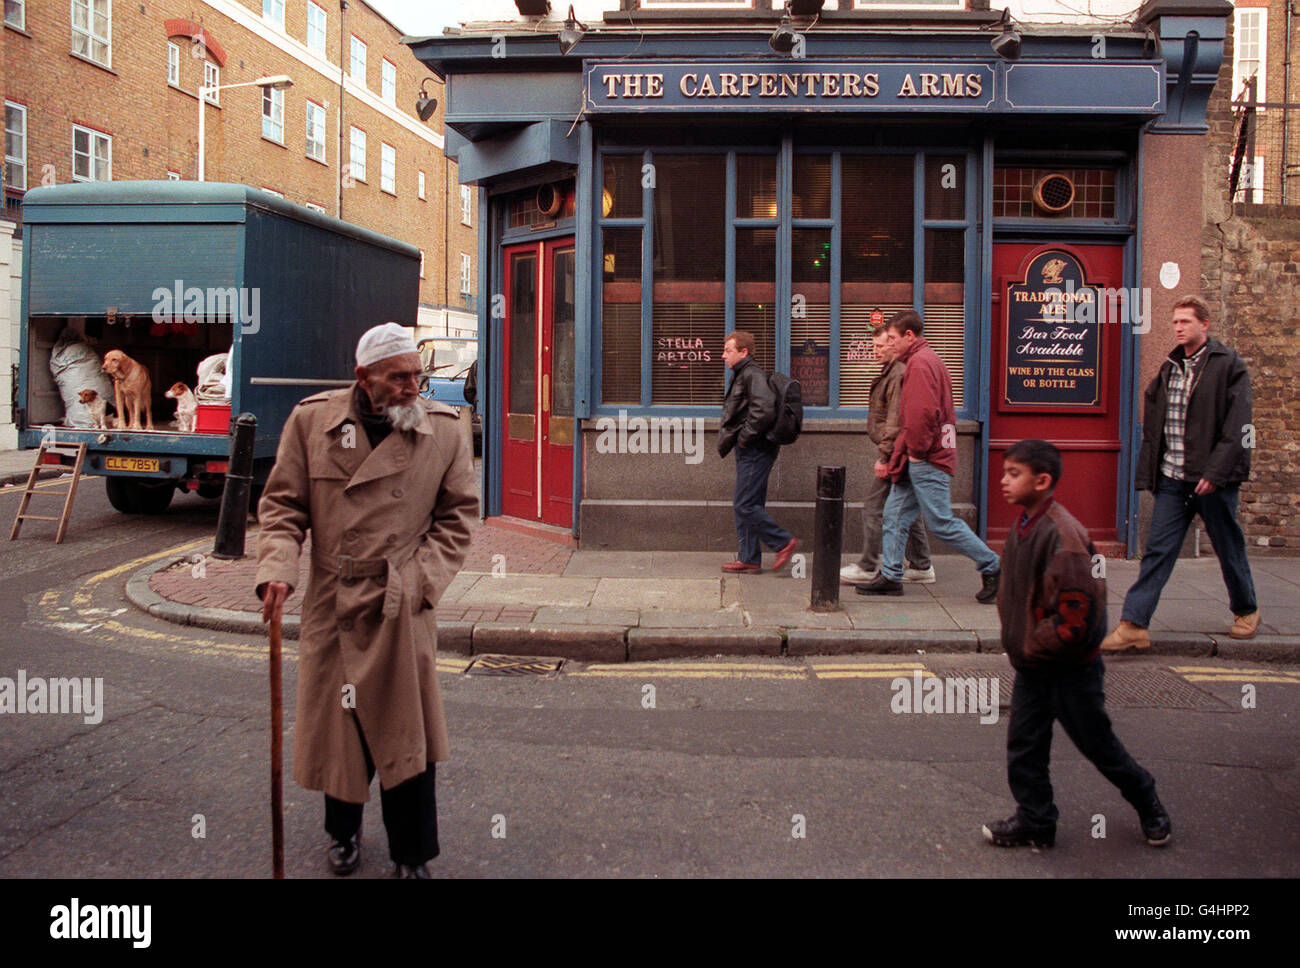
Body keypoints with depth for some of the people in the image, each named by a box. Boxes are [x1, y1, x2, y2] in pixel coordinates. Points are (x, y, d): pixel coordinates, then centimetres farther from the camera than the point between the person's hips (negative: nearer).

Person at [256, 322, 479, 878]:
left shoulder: (444, 430, -3)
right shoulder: (311, 420, -2)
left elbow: (457, 514, 4)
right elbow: (282, 505, 3)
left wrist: (423, 578, -6)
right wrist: (277, 570, -12)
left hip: (401, 609, -1)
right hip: (331, 603, 1)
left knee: (406, 733, 3)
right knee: (335, 726, 14)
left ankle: (413, 856, 21)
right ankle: (343, 832, 40)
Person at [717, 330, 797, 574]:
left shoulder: (753, 374, -15)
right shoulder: (741, 375, 18)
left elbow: (764, 410, -28)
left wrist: (745, 438, -18)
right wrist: (726, 441, 15)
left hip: (755, 450, -11)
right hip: (748, 451, 11)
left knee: (745, 505, -9)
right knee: (745, 505, 12)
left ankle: (783, 542, 2)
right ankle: (749, 558, 17)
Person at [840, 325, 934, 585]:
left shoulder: (899, 375, -16)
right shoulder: (889, 373, 18)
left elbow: (895, 421, -22)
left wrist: (885, 456, -22)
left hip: (894, 455, -11)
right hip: (898, 455, 11)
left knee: (873, 508, -5)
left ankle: (867, 567, 1)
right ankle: (921, 566, 19)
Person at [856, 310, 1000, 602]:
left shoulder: (920, 363, -15)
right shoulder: (924, 359, 18)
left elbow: (923, 413, -25)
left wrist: (917, 451, -15)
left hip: (927, 461, -10)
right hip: (918, 460, 10)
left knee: (941, 523, -5)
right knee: (895, 515, 10)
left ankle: (992, 568, 5)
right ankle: (890, 576, 14)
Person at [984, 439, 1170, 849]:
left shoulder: (1062, 534, -25)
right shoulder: (1022, 528, 4)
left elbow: (1076, 613, -27)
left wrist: (1033, 645, -19)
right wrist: (1014, 639, 8)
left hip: (1071, 668, -8)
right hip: (1031, 665, 8)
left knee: (1097, 743, 10)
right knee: (1023, 745, 10)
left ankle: (1148, 804, 34)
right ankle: (1034, 822, 24)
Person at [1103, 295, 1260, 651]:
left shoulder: (1229, 365, -6)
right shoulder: (1169, 368, 12)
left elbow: (1238, 426, -12)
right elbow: (1152, 425, 14)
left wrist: (1216, 472, -20)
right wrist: (1147, 473, 8)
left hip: (1213, 479, -4)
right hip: (1172, 478, 4)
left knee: (1229, 549, 11)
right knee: (1157, 551, 0)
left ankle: (1246, 611, 34)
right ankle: (1134, 625, -3)